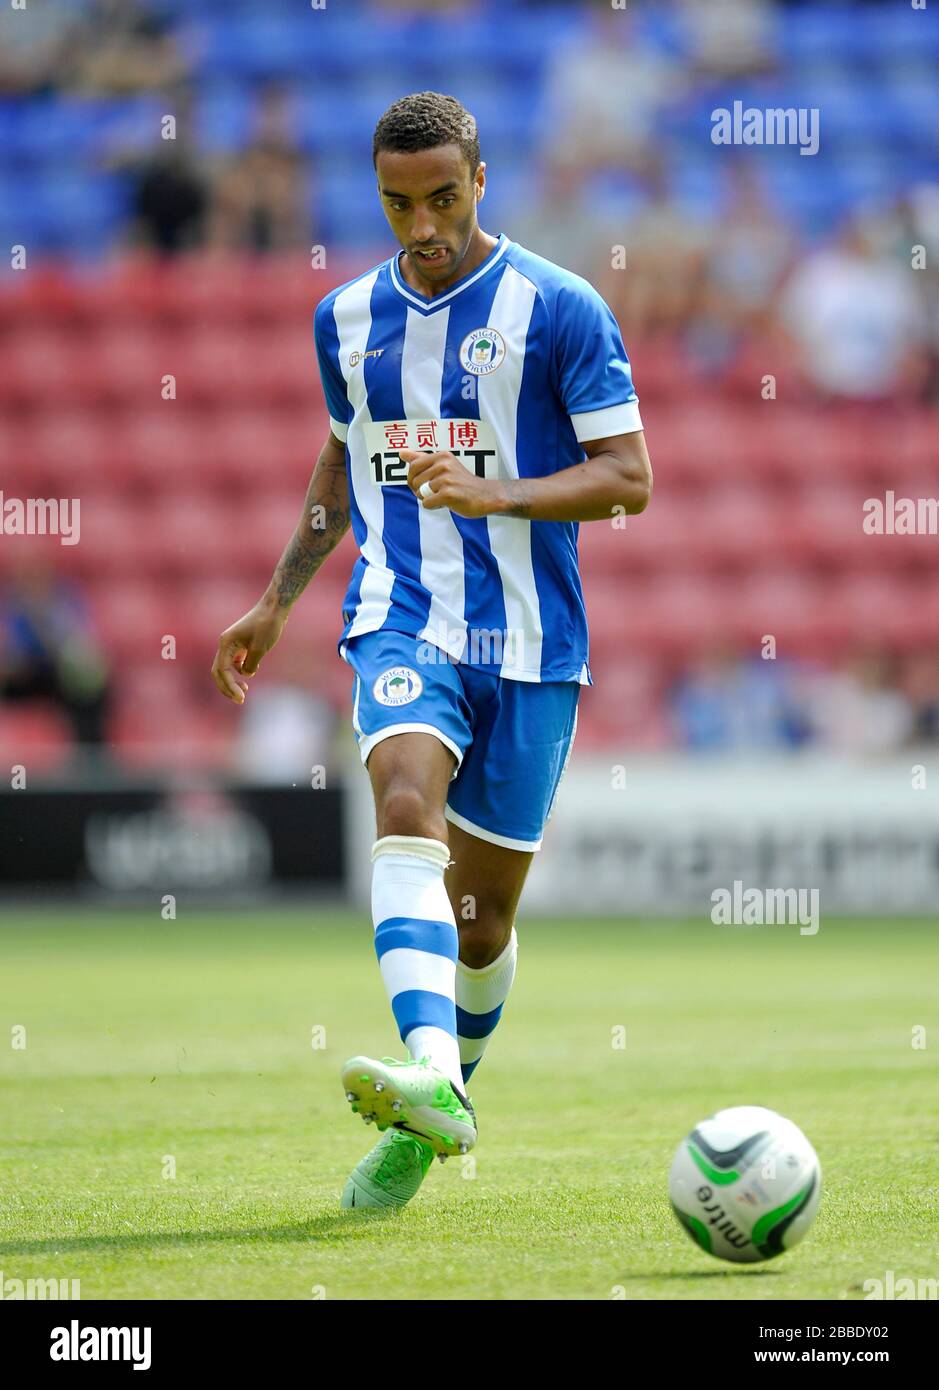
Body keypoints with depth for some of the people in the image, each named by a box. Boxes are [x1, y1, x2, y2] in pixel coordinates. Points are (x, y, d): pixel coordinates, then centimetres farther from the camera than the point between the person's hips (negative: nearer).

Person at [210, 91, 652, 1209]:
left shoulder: (559, 310, -3)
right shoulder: (348, 318, 11)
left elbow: (627, 480, -6)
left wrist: (489, 494, -19)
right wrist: (277, 600, 23)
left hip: (527, 636, -2)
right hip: (400, 621, 2)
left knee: (484, 902, 4)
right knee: (407, 804, -28)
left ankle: (434, 1106, 29)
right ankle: (431, 1083, -44)